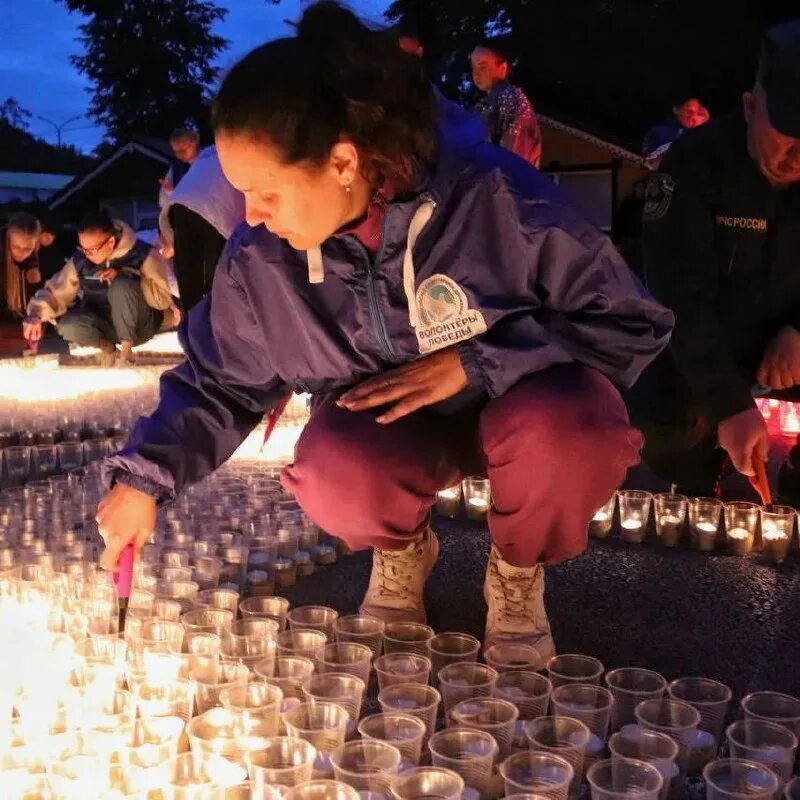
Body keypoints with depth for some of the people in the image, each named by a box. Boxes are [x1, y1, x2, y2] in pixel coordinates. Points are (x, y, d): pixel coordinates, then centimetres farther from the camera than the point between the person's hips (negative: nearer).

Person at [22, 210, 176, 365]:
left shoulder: (142, 254, -17)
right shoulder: (79, 260, -7)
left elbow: (163, 297, -21)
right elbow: (56, 292, -2)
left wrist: (122, 277, -28)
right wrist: (36, 314, -22)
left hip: (141, 324, -3)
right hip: (105, 325, 4)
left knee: (120, 287, -33)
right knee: (68, 326, -28)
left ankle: (126, 349, -16)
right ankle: (107, 347, 2)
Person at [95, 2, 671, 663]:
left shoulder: (497, 197, -26)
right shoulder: (259, 257, -13)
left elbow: (631, 324, -19)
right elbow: (217, 382, 4)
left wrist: (472, 364, -27)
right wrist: (142, 478, -8)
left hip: (515, 404, -1)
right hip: (381, 422, 2)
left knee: (572, 427, -37)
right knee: (337, 478, -33)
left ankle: (518, 573, -1)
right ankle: (401, 549, 6)